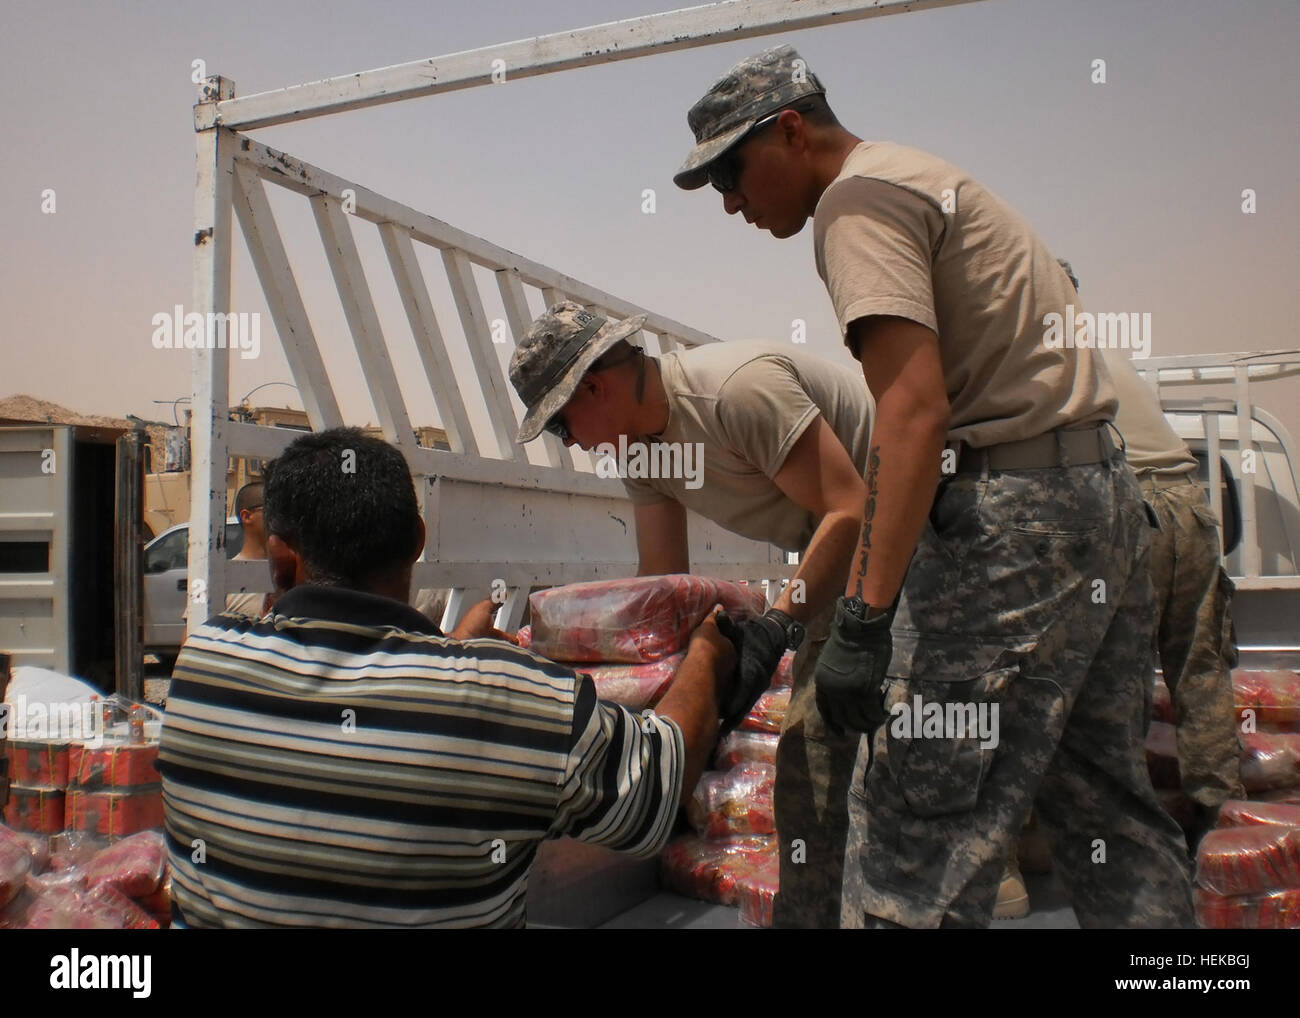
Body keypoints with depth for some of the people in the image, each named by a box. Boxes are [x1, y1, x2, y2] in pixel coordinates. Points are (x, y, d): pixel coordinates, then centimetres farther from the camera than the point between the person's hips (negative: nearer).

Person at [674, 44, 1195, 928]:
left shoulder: (858, 200, -8)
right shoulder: (930, 179, 21)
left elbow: (914, 408, -22)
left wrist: (862, 621, -25)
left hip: (1011, 514, -10)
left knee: (915, 839, -7)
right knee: (1106, 811, 17)